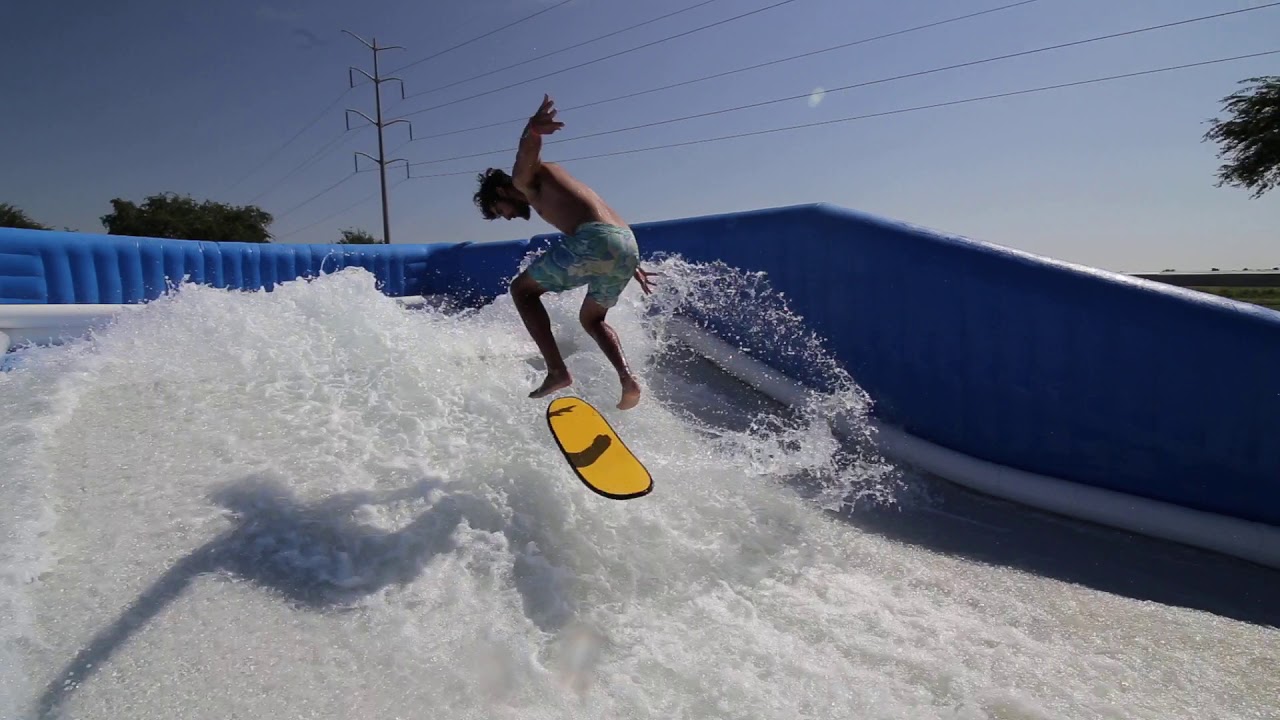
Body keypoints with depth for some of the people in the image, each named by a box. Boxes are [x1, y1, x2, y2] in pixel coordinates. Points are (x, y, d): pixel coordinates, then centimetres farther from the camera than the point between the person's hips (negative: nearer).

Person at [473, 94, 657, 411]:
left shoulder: (524, 179, 12)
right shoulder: (552, 190, 36)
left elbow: (529, 147, -13)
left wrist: (533, 128, -36)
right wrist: (630, 266, 34)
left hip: (593, 241, -9)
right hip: (628, 245, 9)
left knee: (522, 289, 11)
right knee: (591, 319, 28)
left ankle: (557, 372, 0)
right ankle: (627, 378, 5)